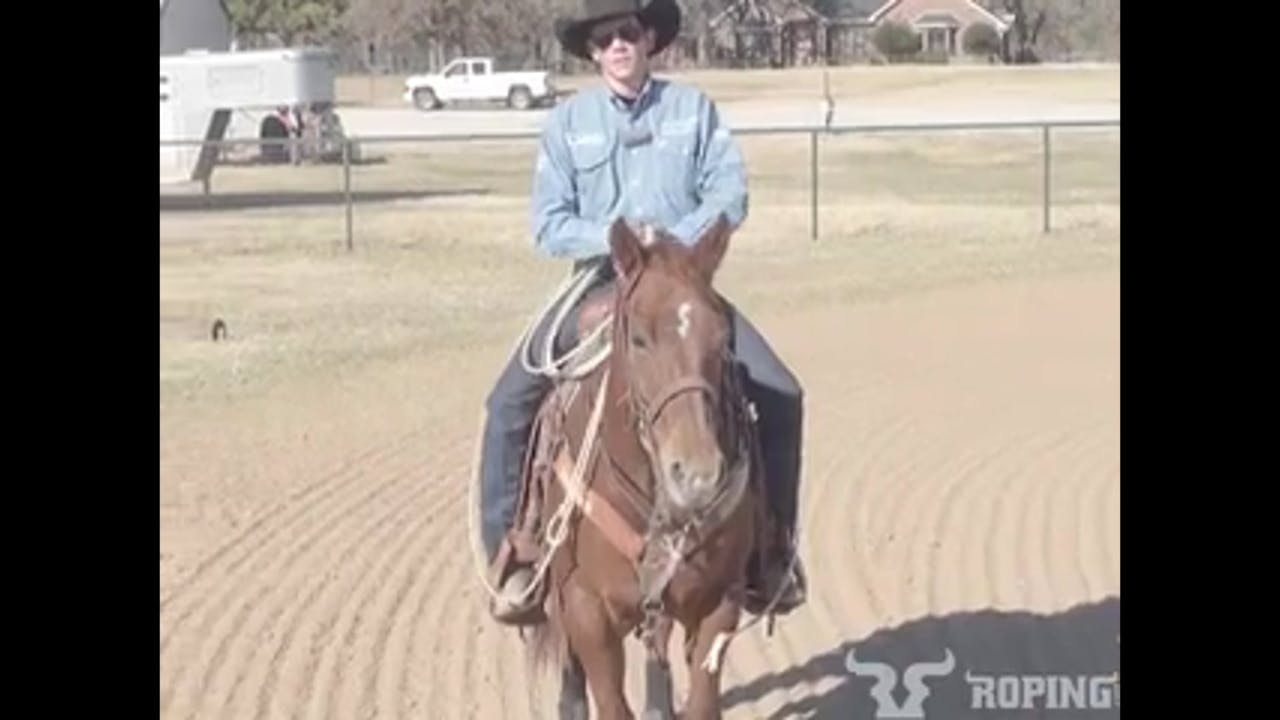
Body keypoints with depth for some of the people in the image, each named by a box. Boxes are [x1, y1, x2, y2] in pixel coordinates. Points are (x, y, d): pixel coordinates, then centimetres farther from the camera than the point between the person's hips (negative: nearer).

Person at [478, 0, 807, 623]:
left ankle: (774, 547, 2)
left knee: (780, 394, -15)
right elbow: (548, 224, -3)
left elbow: (729, 192, -4)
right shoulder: (566, 122, 2)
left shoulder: (693, 108, 4)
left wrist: (676, 241, -20)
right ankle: (510, 556, -6)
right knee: (510, 402, -18)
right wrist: (616, 238, -20)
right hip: (599, 287, 0)